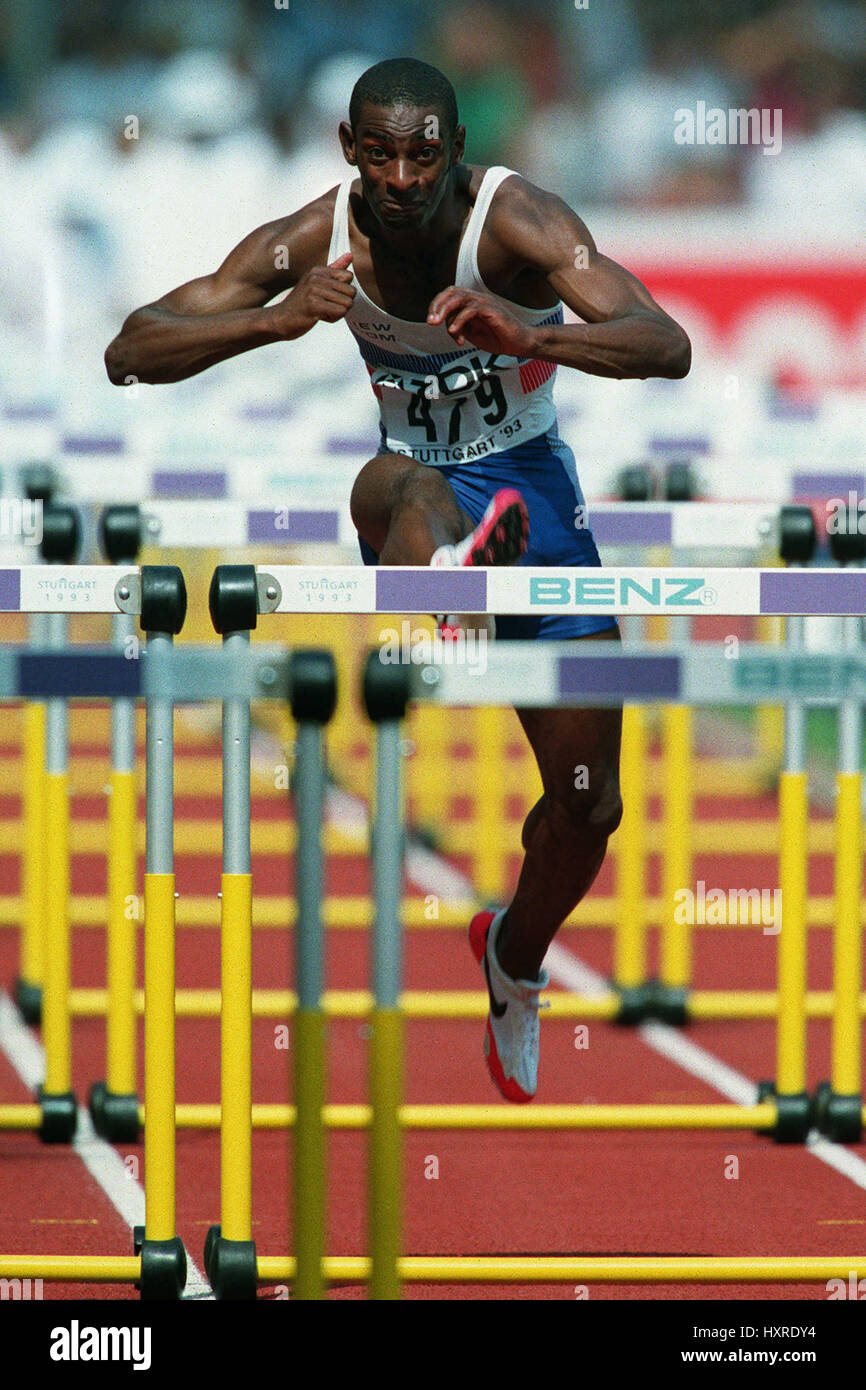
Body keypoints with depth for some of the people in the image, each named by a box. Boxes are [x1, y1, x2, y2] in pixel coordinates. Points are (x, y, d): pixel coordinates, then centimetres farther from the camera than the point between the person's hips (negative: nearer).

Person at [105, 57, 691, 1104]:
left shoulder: (515, 221, -21)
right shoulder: (318, 238, -13)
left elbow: (667, 348, -34)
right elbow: (128, 355, -18)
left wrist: (529, 336, -54)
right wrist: (274, 320, -37)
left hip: (530, 483, 0)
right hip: (416, 485, 0)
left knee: (588, 803, -2)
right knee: (404, 489, -41)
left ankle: (516, 961, 31)